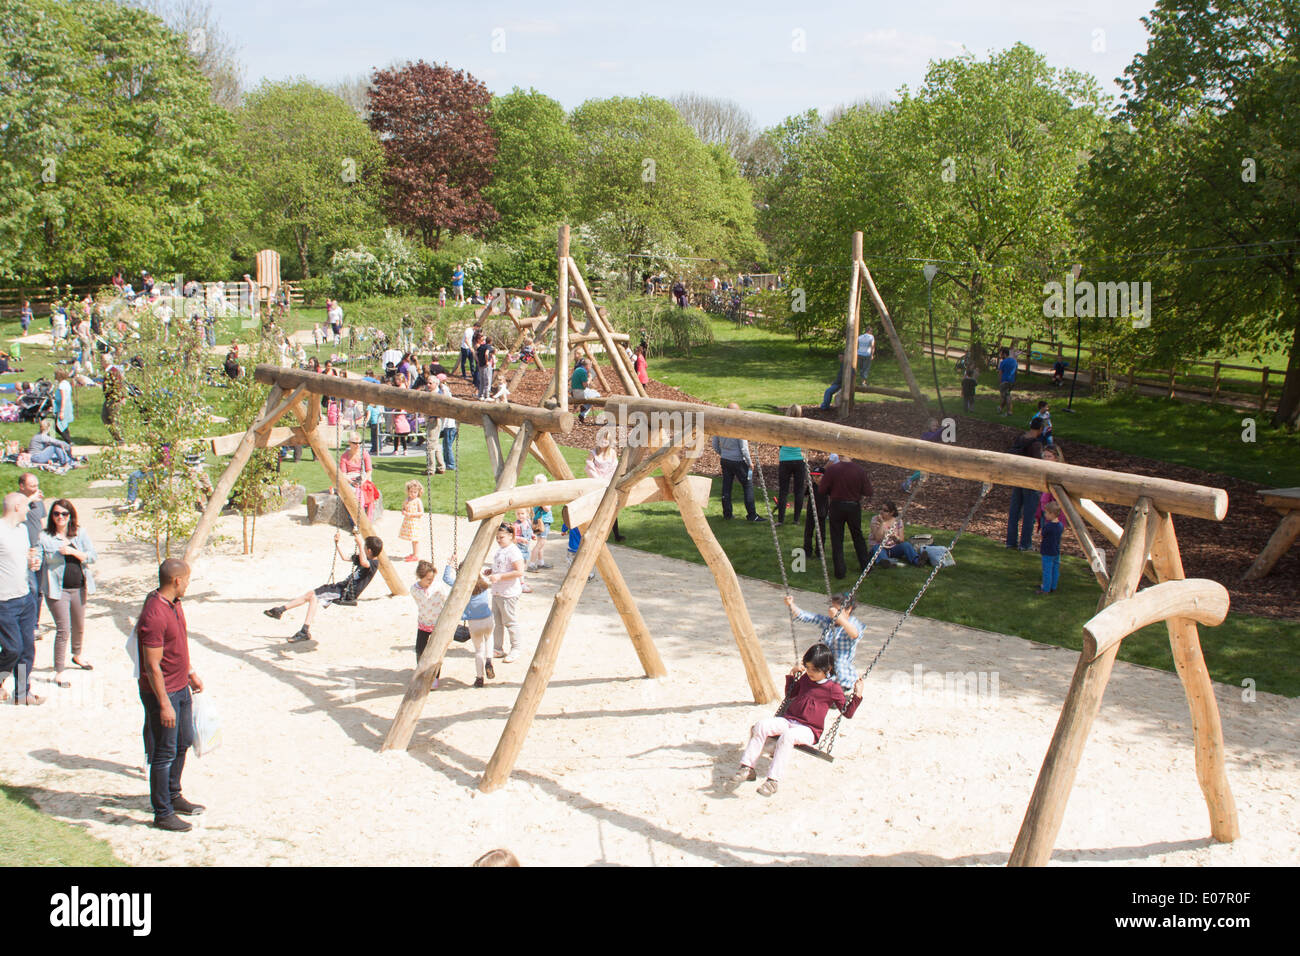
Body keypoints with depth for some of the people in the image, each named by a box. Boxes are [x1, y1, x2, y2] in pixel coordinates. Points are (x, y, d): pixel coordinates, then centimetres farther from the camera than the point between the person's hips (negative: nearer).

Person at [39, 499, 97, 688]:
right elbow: (38, 561, -2)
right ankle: (59, 672, 1)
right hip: (57, 590, -4)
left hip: (78, 588, 4)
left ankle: (77, 656, 46)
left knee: (79, 626, 20)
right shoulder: (45, 537, -3)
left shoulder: (80, 535, 5)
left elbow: (92, 557, -3)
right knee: (63, 630, -8)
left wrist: (72, 551, -15)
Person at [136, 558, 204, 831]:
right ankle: (162, 813, 14)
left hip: (180, 688, 10)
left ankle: (173, 796, 38)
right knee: (164, 753, 2)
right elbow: (152, 666, -25)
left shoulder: (174, 604, 4)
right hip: (162, 693, -10)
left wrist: (190, 673, 26)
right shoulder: (154, 615, -26)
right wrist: (164, 704, -23)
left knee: (183, 742, 21)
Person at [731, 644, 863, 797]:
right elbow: (790, 695, 31)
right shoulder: (805, 678, 15)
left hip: (808, 730, -6)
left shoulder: (833, 689, -1)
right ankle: (747, 768, -23)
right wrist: (792, 675, 19)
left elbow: (847, 713, 2)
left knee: (787, 736, -38)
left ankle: (773, 780, -39)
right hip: (788, 720, 6)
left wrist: (857, 695, -10)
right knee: (761, 725, -21)